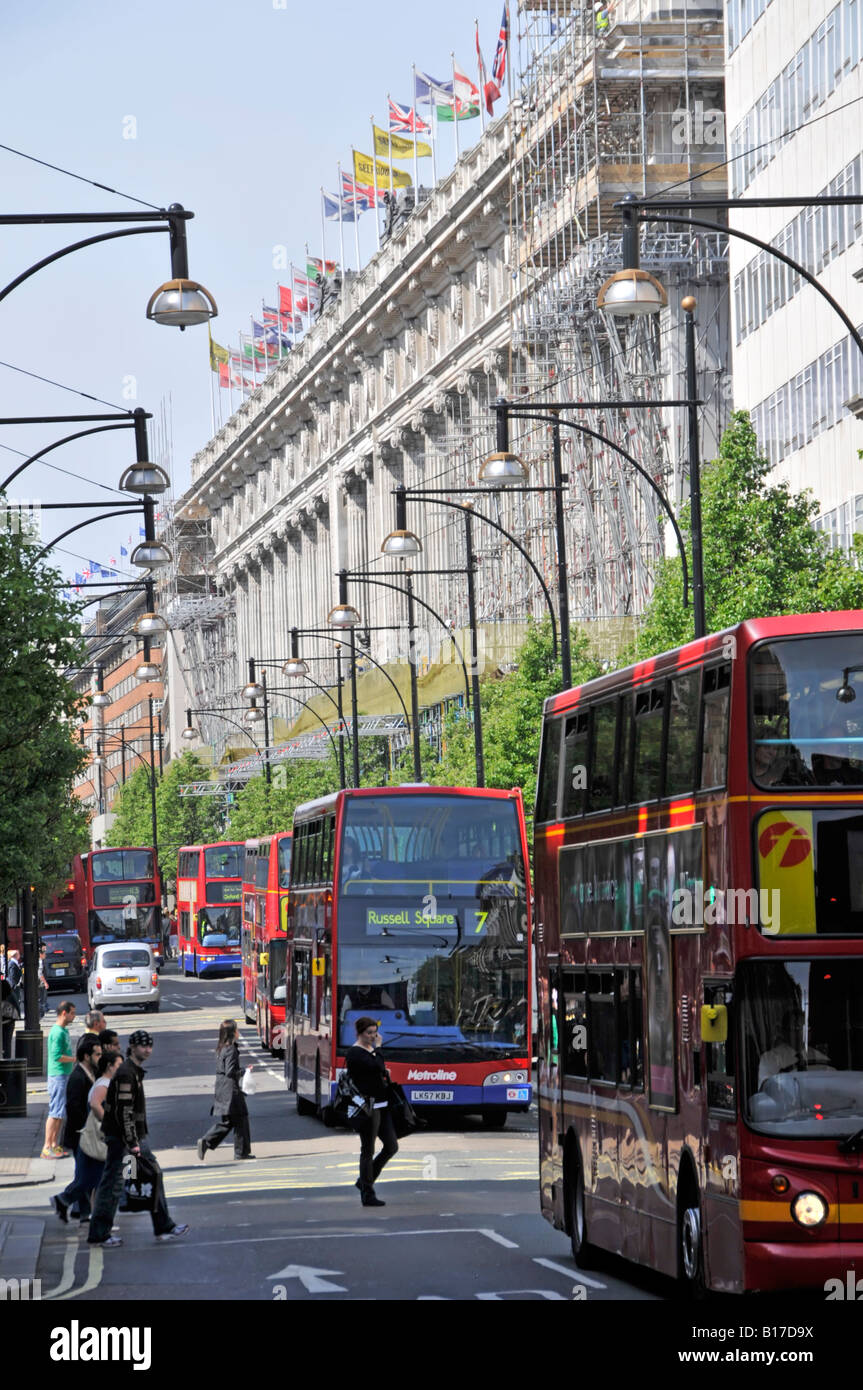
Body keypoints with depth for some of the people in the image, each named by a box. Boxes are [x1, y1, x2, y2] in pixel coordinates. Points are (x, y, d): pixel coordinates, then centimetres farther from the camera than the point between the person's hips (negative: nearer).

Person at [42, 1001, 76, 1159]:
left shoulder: (64, 1031, 14)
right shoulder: (57, 1033, -17)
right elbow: (57, 1056, -23)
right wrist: (76, 1059, -17)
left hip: (65, 1075, 10)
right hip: (58, 1076, -10)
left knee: (62, 1112, 13)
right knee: (55, 1113, -7)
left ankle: (55, 1144, 19)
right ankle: (47, 1148, -4)